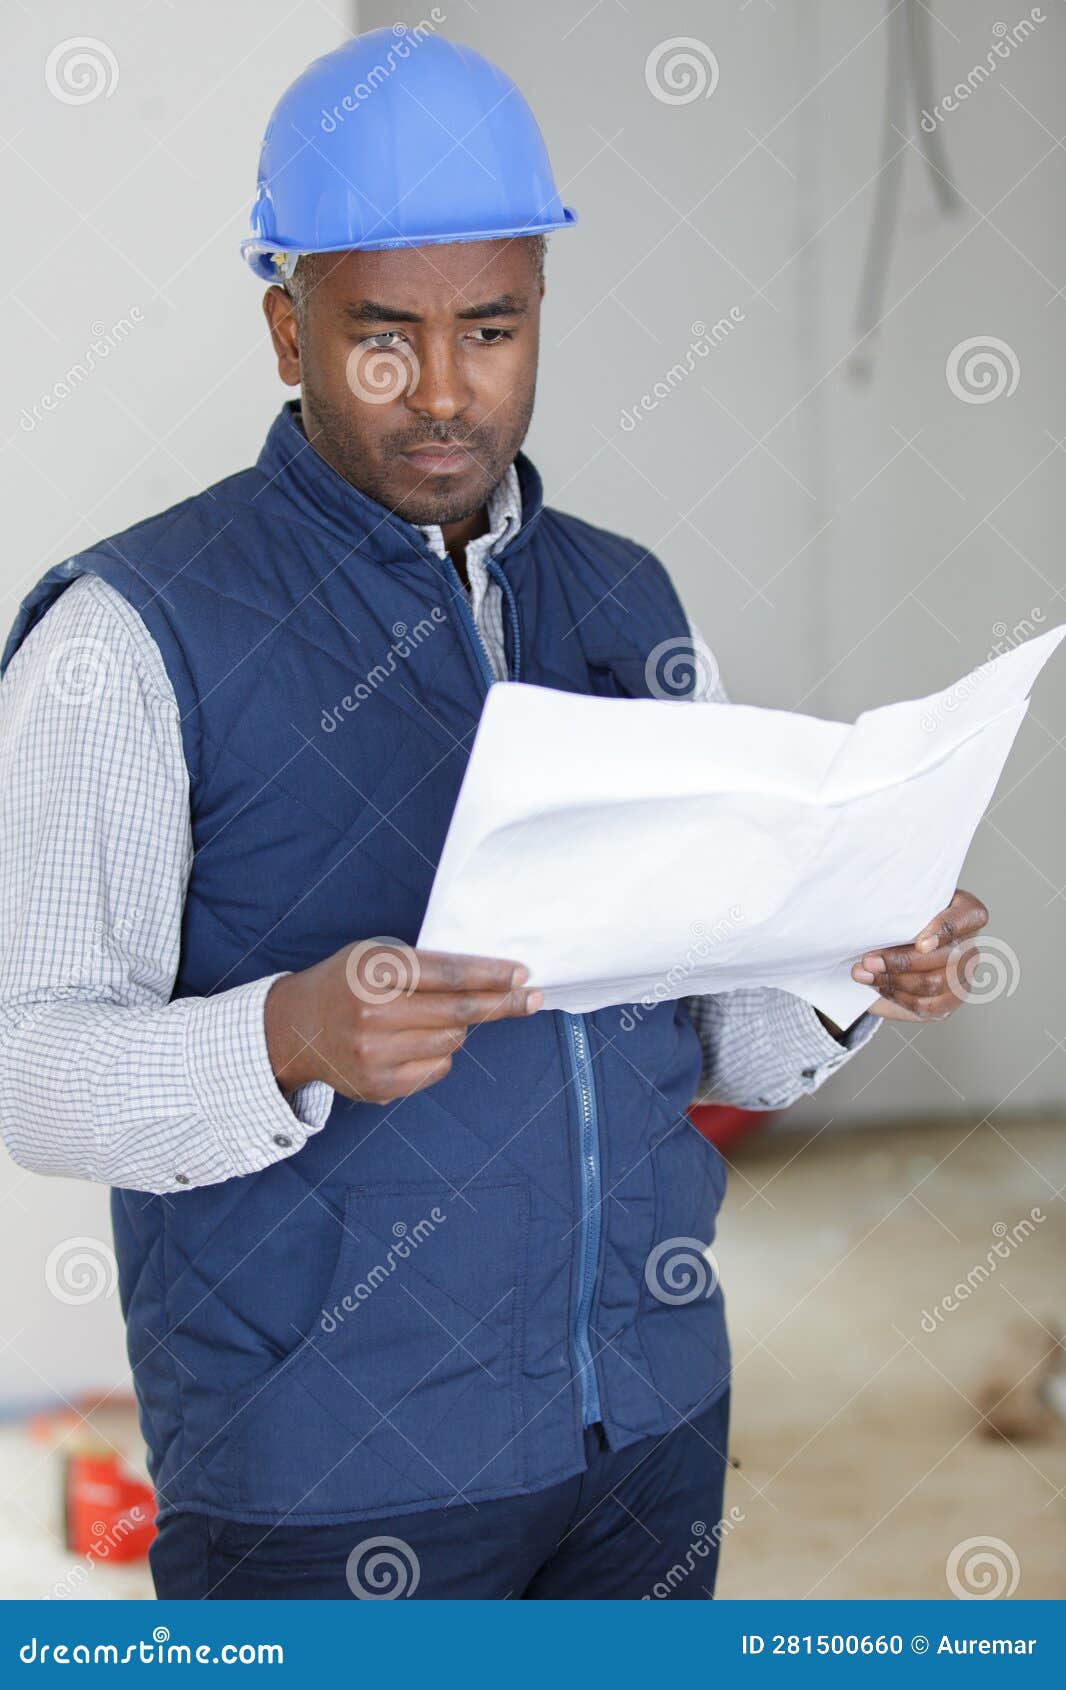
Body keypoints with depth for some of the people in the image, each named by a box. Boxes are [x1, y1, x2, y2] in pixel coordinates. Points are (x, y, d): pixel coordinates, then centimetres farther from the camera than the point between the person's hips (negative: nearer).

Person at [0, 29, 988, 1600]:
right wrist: (290, 1042, -32)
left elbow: (715, 1036, 12)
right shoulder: (135, 636, -9)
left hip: (650, 1422, 6)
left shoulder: (629, 608, 8)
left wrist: (844, 972, -9)